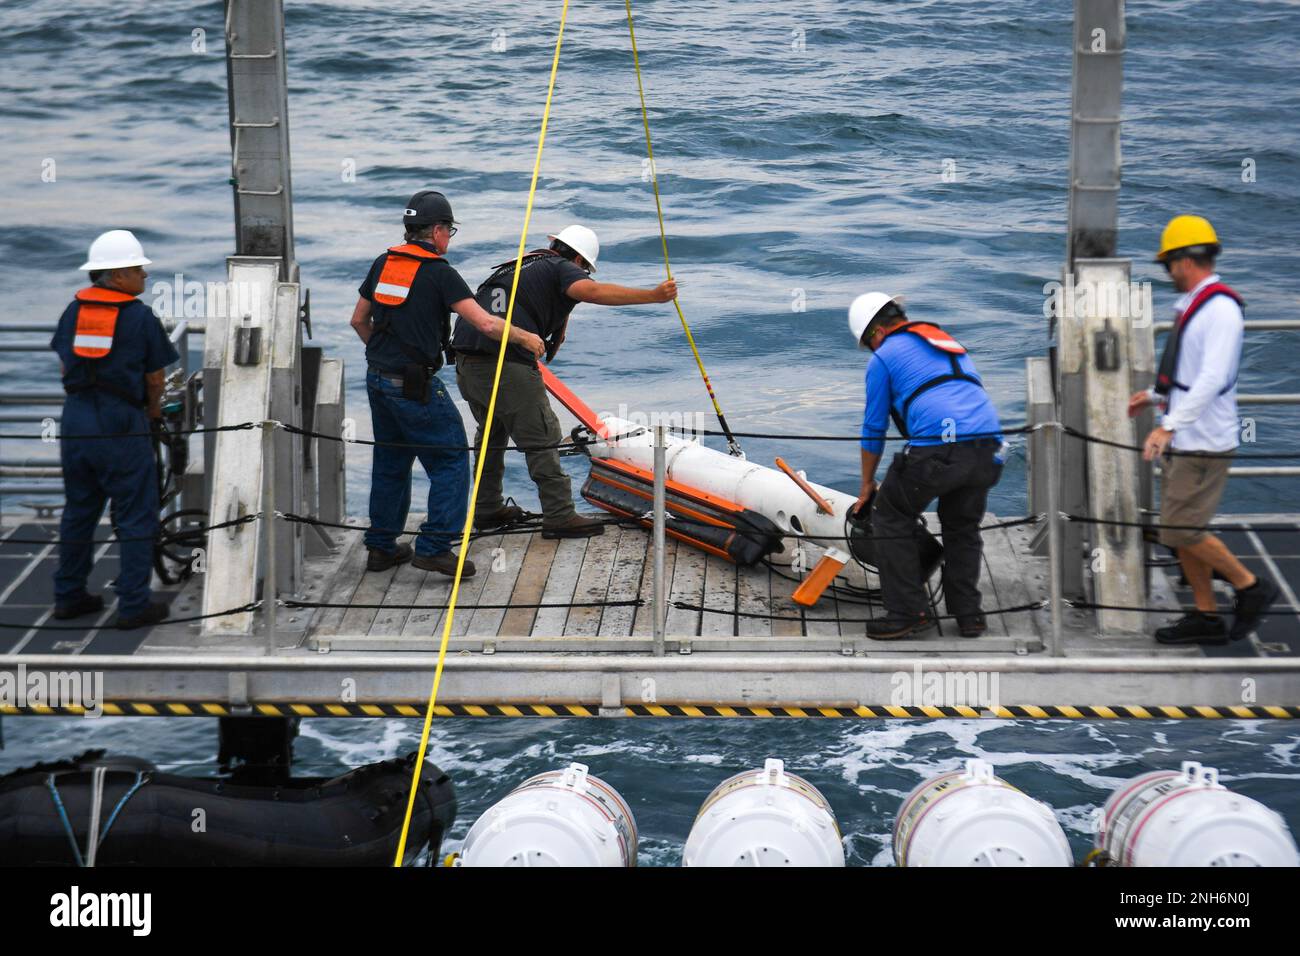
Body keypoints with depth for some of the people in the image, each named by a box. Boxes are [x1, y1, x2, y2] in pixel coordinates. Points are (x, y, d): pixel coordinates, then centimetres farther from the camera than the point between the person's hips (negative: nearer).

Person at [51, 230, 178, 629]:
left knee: (78, 511, 17)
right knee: (135, 517, 2)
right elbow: (155, 377, -4)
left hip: (76, 420, 6)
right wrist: (153, 410, 15)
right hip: (121, 424, -6)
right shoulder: (141, 318, -9)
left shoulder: (74, 311, 6)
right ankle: (134, 605, 3)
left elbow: (66, 366, 14)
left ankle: (68, 597, 23)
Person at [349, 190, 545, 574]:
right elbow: (486, 324, -17)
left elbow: (359, 320, 17)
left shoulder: (384, 264, 8)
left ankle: (381, 547, 24)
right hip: (415, 385, -8)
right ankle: (433, 547, -5)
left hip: (378, 379, 8)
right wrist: (525, 338, -2)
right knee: (451, 460, 1)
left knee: (390, 462, 18)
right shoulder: (439, 272, -13)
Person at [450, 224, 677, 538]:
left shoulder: (519, 265, 27)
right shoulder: (561, 268, 3)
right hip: (508, 365, -8)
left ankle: (488, 508, 34)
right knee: (541, 438, 0)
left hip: (466, 362, 8)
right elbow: (593, 291, -17)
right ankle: (559, 516, 0)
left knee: (491, 433, 26)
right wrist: (653, 295, -19)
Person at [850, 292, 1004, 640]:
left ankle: (908, 613, 8)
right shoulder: (948, 342, 32)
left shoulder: (884, 357, 12)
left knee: (890, 518, 12)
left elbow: (873, 429, 14)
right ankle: (968, 615, 24)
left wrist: (867, 485, 27)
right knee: (963, 528, 24)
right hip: (988, 444, 6)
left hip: (937, 445, -6)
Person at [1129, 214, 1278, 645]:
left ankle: (1250, 587, 6)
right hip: (1181, 442, 10)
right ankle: (1206, 617, 18)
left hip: (1204, 444, -10)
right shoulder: (1192, 306, 15)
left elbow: (1213, 378, -27)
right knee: (1178, 531, 11)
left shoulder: (1221, 308, -17)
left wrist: (1169, 425, -32)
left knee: (1182, 531, -10)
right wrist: (1155, 395, 35)